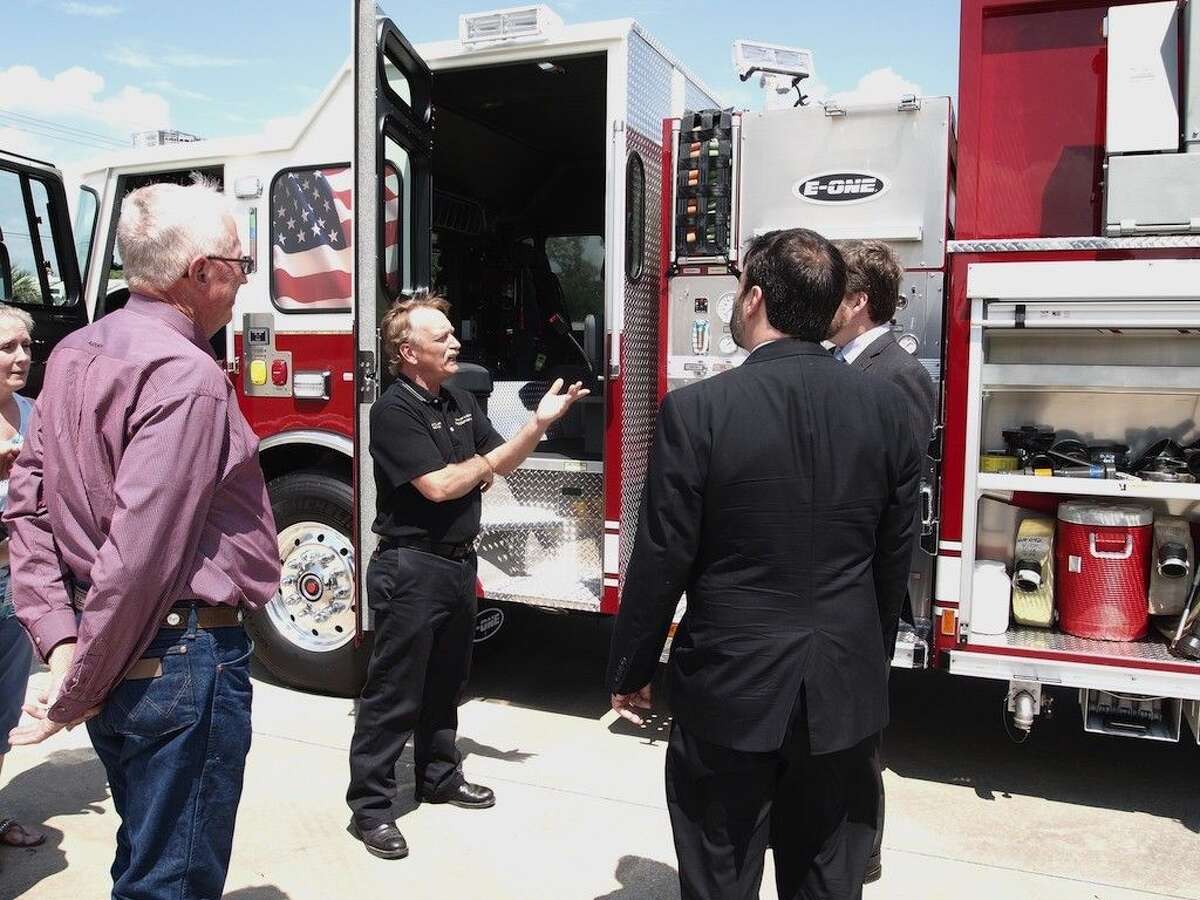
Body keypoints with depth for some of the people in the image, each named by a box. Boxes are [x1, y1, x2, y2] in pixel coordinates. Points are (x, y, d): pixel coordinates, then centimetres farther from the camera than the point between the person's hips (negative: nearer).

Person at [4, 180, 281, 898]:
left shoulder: (74, 355, 8)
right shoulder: (186, 378, -21)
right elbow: (140, 551, -25)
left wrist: (59, 639, 4)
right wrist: (78, 691, -15)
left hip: (122, 663, 9)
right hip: (182, 653, -9)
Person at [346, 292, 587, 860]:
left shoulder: (461, 403, 10)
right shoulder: (394, 412, -16)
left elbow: (504, 464, 12)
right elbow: (437, 485, -23)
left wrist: (539, 423, -4)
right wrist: (482, 462, -6)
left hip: (458, 563, 8)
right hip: (411, 568, -8)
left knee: (446, 681, 20)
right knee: (394, 691, 0)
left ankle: (439, 776, 36)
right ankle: (369, 805, 12)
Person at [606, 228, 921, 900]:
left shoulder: (697, 409, -16)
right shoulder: (883, 405, -4)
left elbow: (661, 562, -12)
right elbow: (895, 556, 3)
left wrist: (630, 671, 2)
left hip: (730, 691, -3)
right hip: (846, 692, 4)